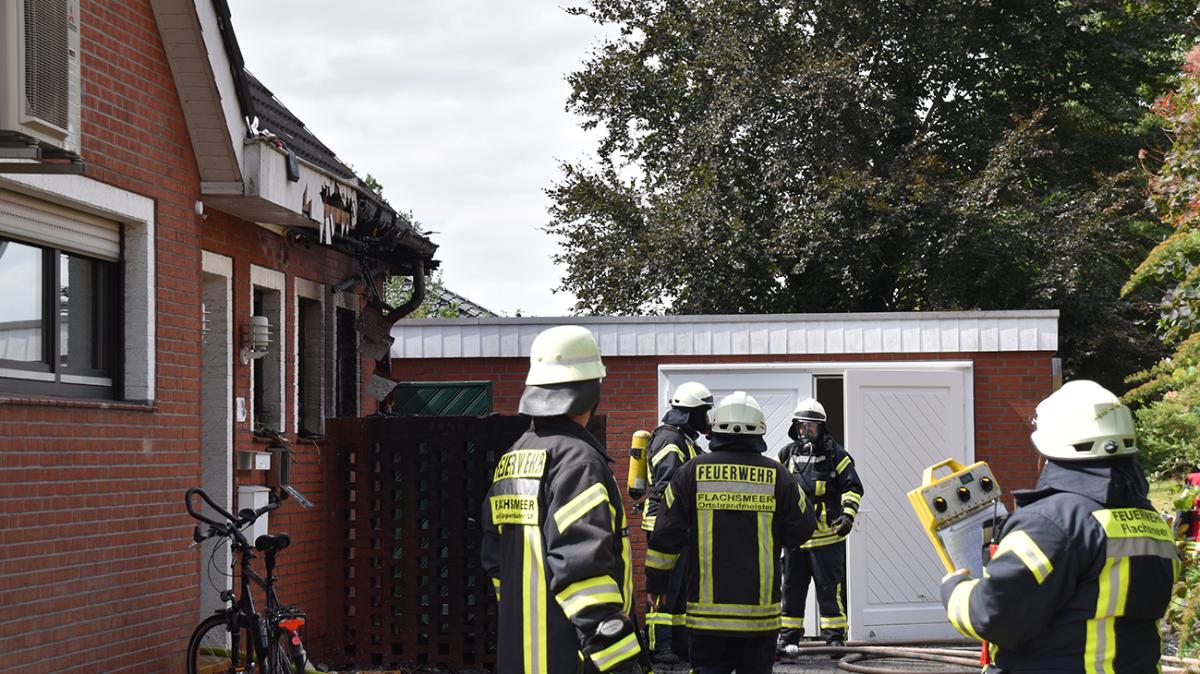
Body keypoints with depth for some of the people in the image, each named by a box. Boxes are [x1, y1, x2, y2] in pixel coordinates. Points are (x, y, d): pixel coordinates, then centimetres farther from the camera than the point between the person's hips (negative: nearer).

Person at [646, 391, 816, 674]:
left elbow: (667, 533, -1)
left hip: (708, 607, 0)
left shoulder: (693, 471, -2)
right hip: (760, 608, 0)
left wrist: (656, 581, 9)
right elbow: (801, 530, 4)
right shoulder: (776, 475, -3)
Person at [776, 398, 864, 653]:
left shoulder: (835, 454, 0)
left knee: (830, 588, -3)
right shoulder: (787, 454, 10)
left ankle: (835, 637, 3)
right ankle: (788, 637, 18)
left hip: (827, 535, -4)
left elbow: (852, 488, 0)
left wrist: (848, 515, -12)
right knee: (791, 587, 10)